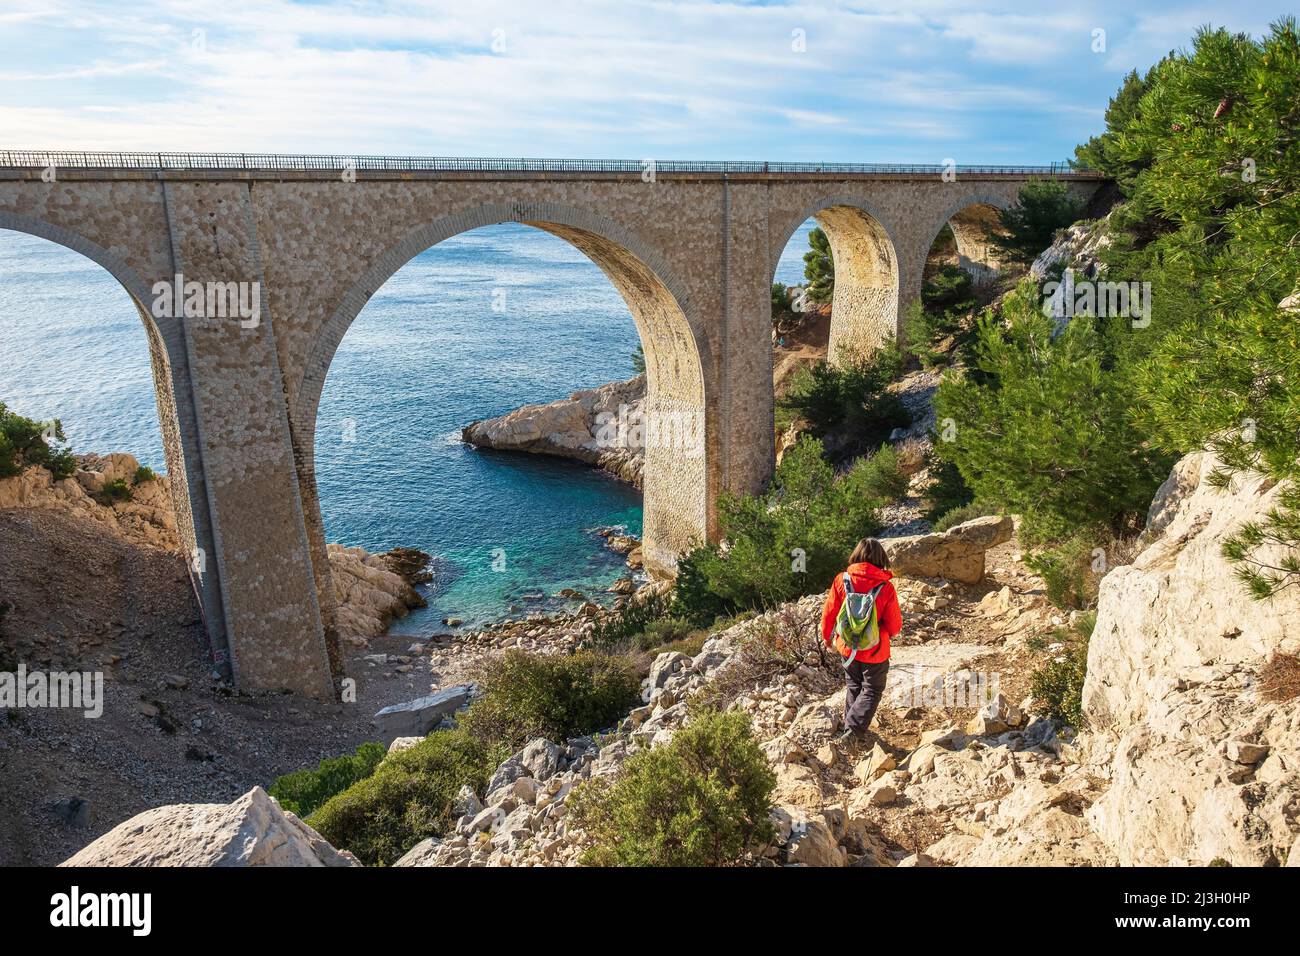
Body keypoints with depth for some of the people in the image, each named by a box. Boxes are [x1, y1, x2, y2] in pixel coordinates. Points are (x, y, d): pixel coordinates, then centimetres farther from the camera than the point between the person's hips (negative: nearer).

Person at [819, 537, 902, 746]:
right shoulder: (886, 588, -19)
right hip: (875, 651, -3)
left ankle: (851, 728, 31)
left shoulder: (842, 580, -14)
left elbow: (829, 613, -6)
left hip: (848, 647, 3)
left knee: (853, 687, 23)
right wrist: (888, 633, 13)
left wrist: (827, 636, 13)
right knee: (872, 690, 14)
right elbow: (895, 626, -11)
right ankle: (854, 729, 0)